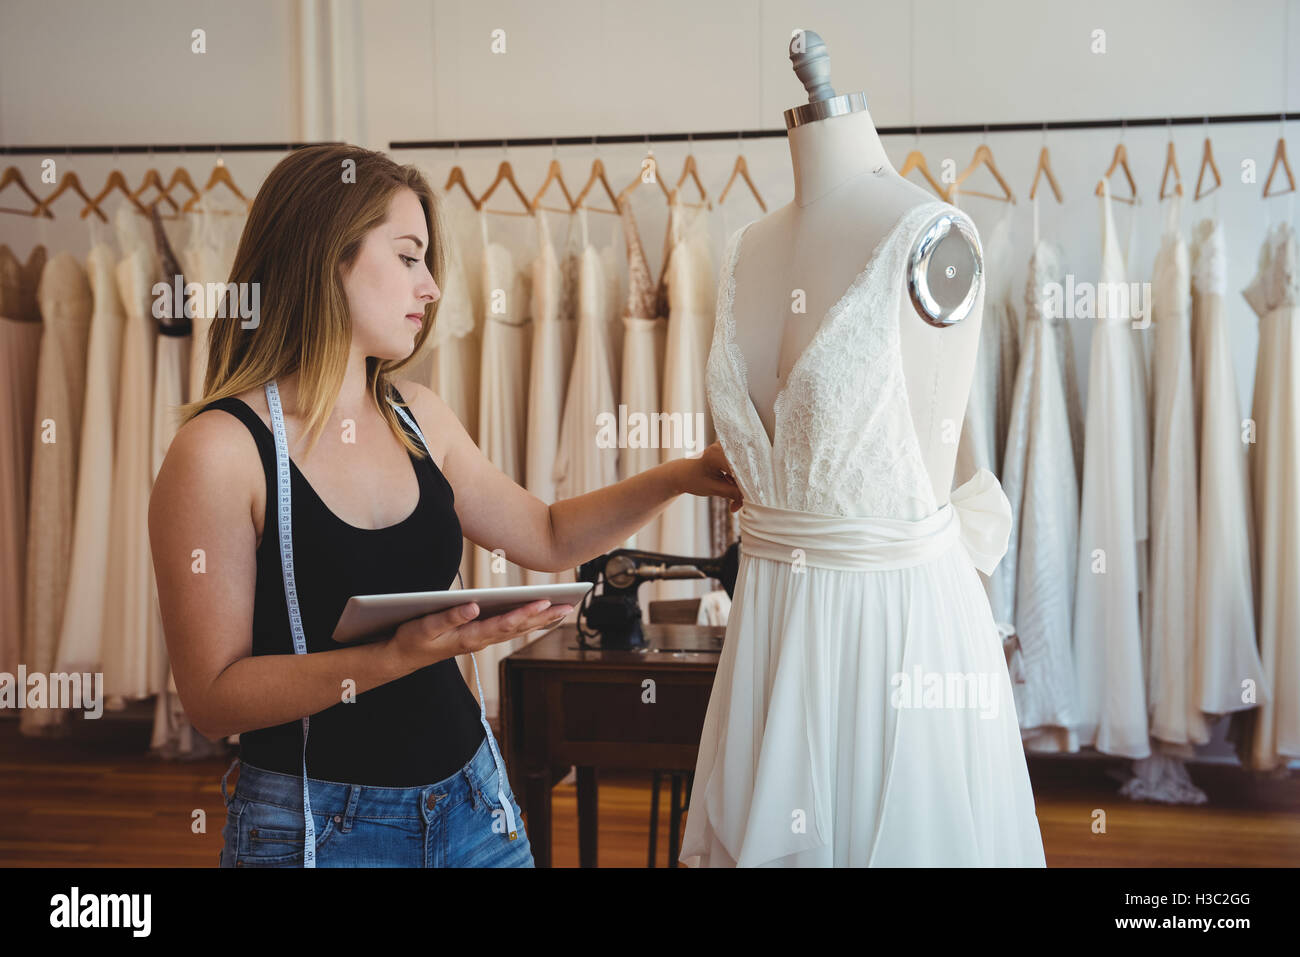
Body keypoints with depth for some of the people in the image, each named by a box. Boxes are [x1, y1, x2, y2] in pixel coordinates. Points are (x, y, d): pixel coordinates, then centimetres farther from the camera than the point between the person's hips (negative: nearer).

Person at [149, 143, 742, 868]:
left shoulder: (415, 415, 3)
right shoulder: (220, 450, -16)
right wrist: (400, 654, -28)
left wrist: (680, 476, 4)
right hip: (320, 825, -6)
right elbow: (213, 695, -16)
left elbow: (549, 536, 15)